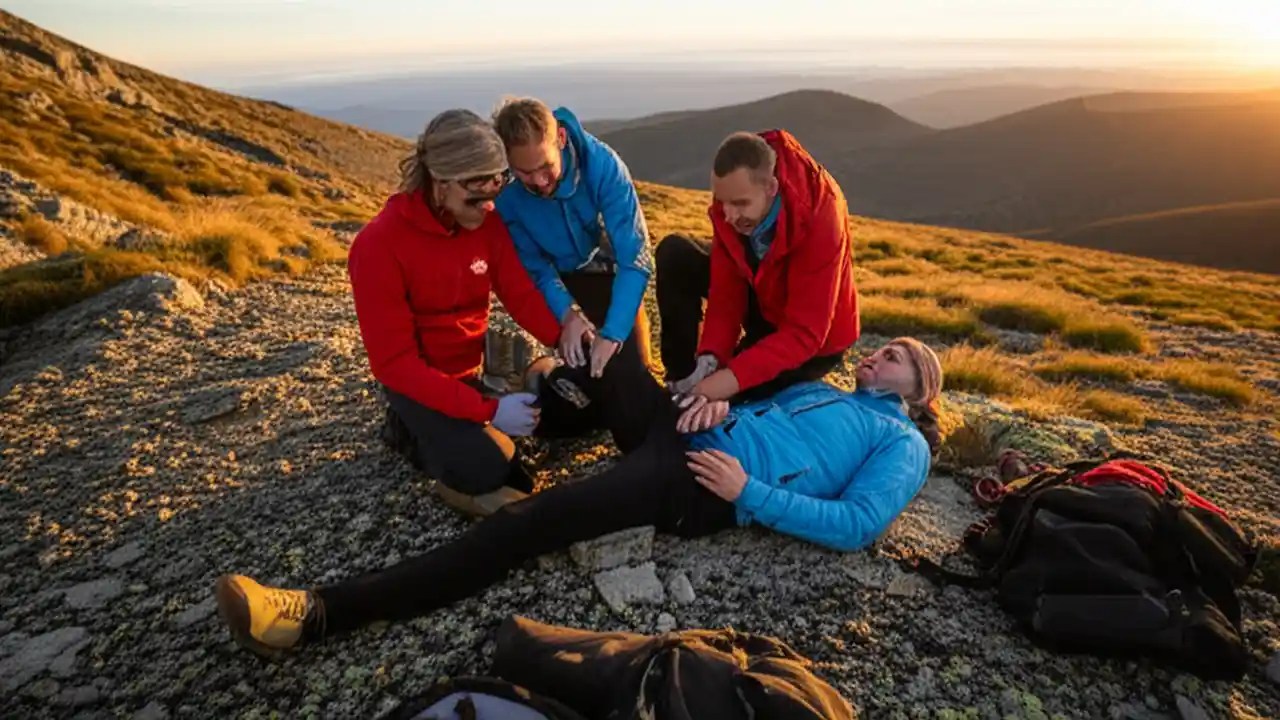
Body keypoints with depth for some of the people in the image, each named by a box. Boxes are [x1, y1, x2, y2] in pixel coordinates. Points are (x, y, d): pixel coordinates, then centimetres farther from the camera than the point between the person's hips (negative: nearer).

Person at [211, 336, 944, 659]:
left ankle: (323, 612, -23)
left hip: (702, 485, -8)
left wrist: (751, 494, -16)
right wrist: (715, 398, 2)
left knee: (535, 521, -22)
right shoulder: (821, 392, 30)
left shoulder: (902, 444, 9)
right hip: (688, 430, 8)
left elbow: (857, 525, -8)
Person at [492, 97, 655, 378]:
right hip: (561, 279, 1)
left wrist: (612, 333, -43)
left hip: (611, 272, -1)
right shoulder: (503, 192, -26)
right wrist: (566, 315, -34)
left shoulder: (602, 164, -33)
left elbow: (636, 259, -35)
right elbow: (535, 267, -17)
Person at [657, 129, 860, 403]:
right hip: (763, 300, 5)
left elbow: (804, 334, -35)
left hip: (813, 340, -5)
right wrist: (710, 357, -33)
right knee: (675, 254, -15)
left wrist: (734, 377, -45)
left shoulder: (819, 218, -36)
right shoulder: (731, 198, -20)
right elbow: (726, 292, -17)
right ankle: (683, 380, -10)